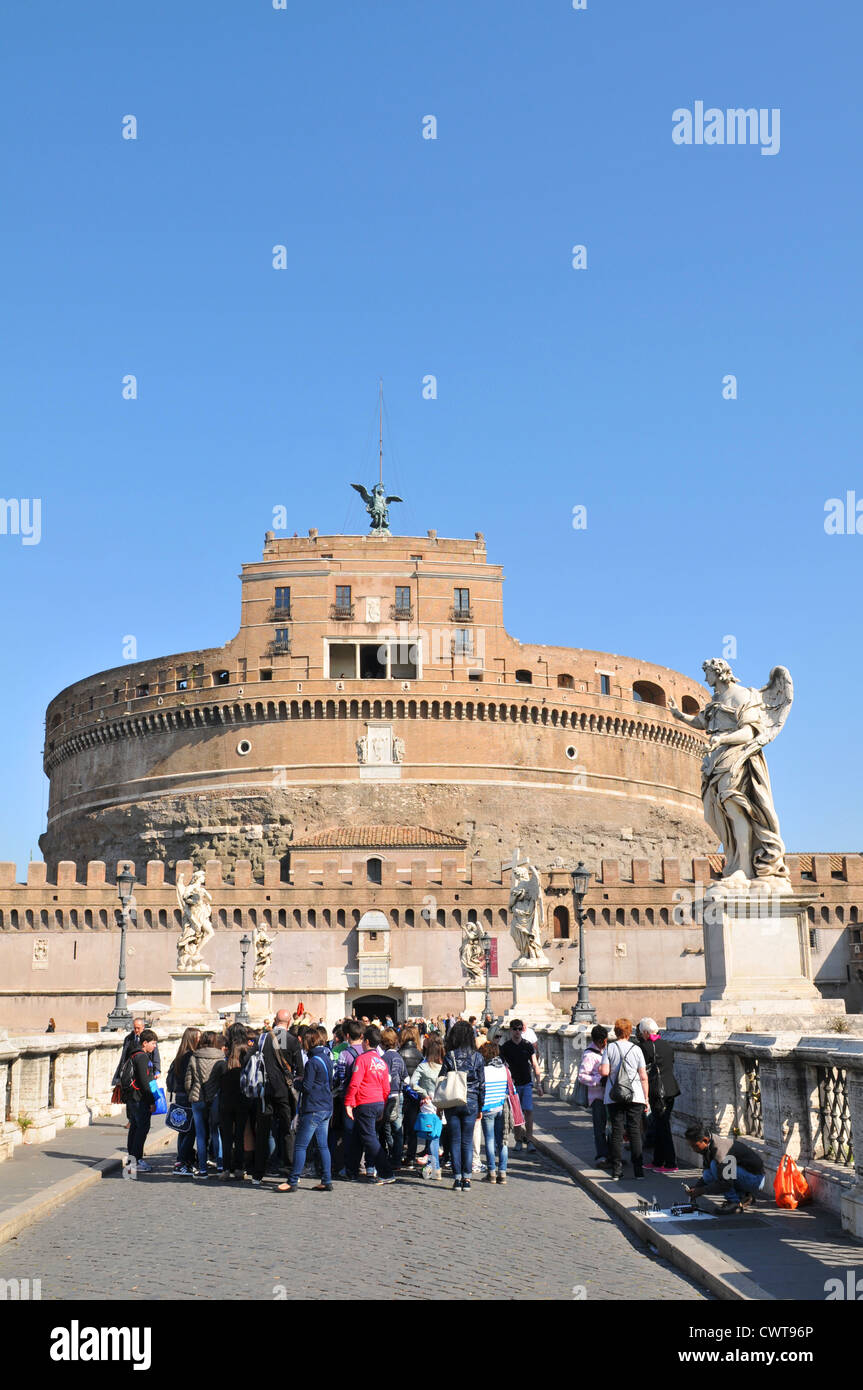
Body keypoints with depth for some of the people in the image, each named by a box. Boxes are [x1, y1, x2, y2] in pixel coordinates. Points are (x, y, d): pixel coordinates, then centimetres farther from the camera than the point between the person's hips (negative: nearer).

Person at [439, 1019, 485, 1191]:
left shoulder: (449, 1056, -6)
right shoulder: (477, 1057, -2)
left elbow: (442, 1080, -5)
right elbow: (482, 1083, 2)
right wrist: (481, 1106, 11)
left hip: (452, 1103, -1)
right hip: (471, 1102, 1)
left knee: (455, 1141, 7)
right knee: (467, 1141, 8)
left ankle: (457, 1178, 6)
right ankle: (467, 1178, 6)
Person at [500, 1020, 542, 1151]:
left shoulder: (528, 1046, 2)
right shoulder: (505, 1047, 0)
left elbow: (535, 1065, 6)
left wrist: (539, 1083, 2)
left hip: (527, 1083, 0)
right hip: (512, 1084, 0)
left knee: (529, 1111, -9)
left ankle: (530, 1141, -8)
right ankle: (518, 1140, 16)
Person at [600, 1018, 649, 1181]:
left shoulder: (610, 1048, -1)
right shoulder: (636, 1049, 2)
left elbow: (604, 1071, -10)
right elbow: (644, 1077, 2)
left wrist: (599, 1068, 13)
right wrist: (646, 1098, 8)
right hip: (635, 1096, 0)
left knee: (617, 1132, 4)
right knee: (635, 1131, 4)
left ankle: (617, 1169, 3)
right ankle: (638, 1169, 3)